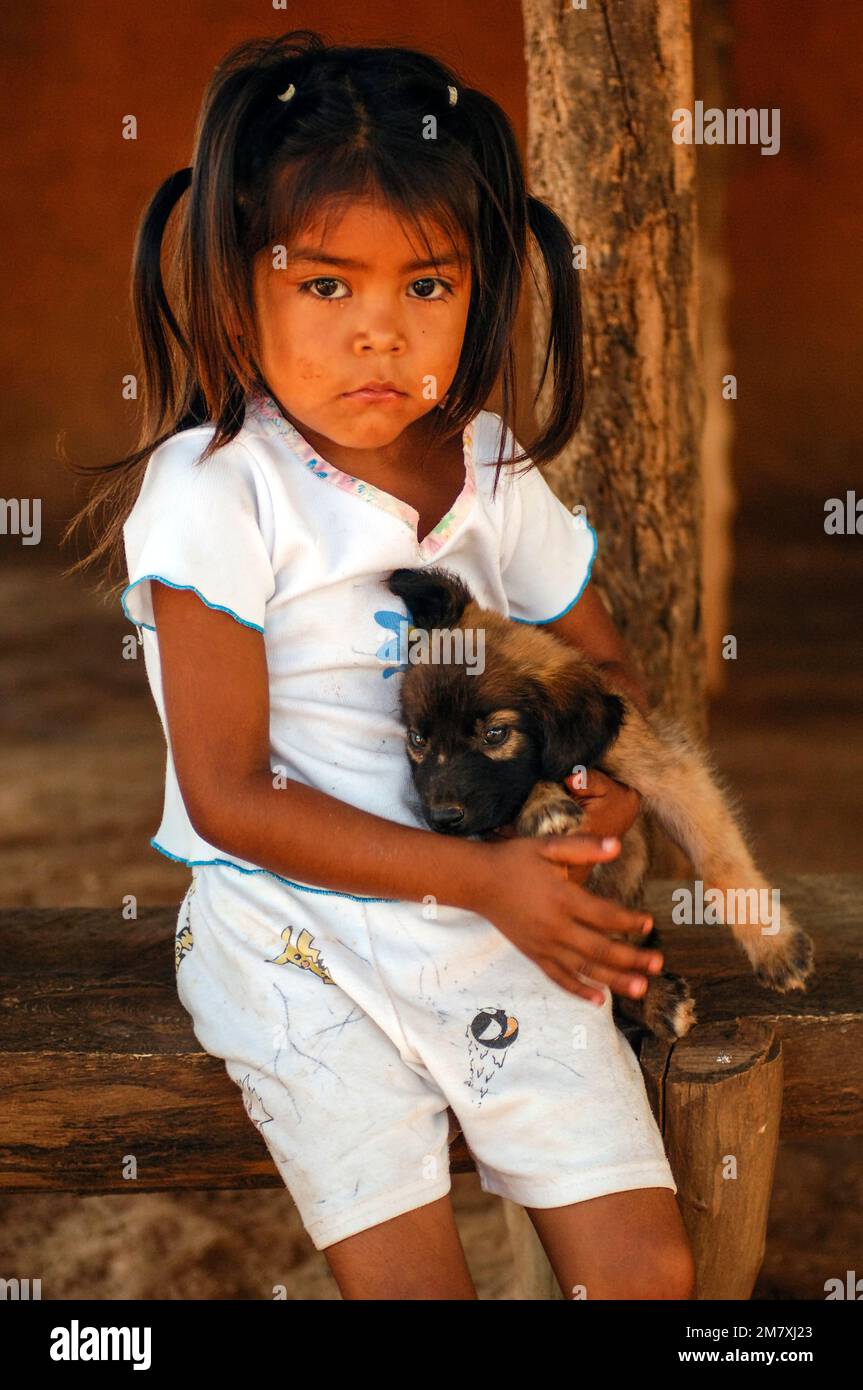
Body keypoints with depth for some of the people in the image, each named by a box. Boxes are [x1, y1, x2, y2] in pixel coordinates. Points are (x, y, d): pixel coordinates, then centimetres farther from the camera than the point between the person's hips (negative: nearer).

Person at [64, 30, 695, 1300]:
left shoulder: (497, 477, 4)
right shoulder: (215, 494, -11)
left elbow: (606, 671, 19)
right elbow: (228, 798, -13)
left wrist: (608, 792, -6)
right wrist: (477, 874, -16)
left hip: (503, 910, 4)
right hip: (298, 929, -4)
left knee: (646, 1262, -5)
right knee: (408, 1276, -14)